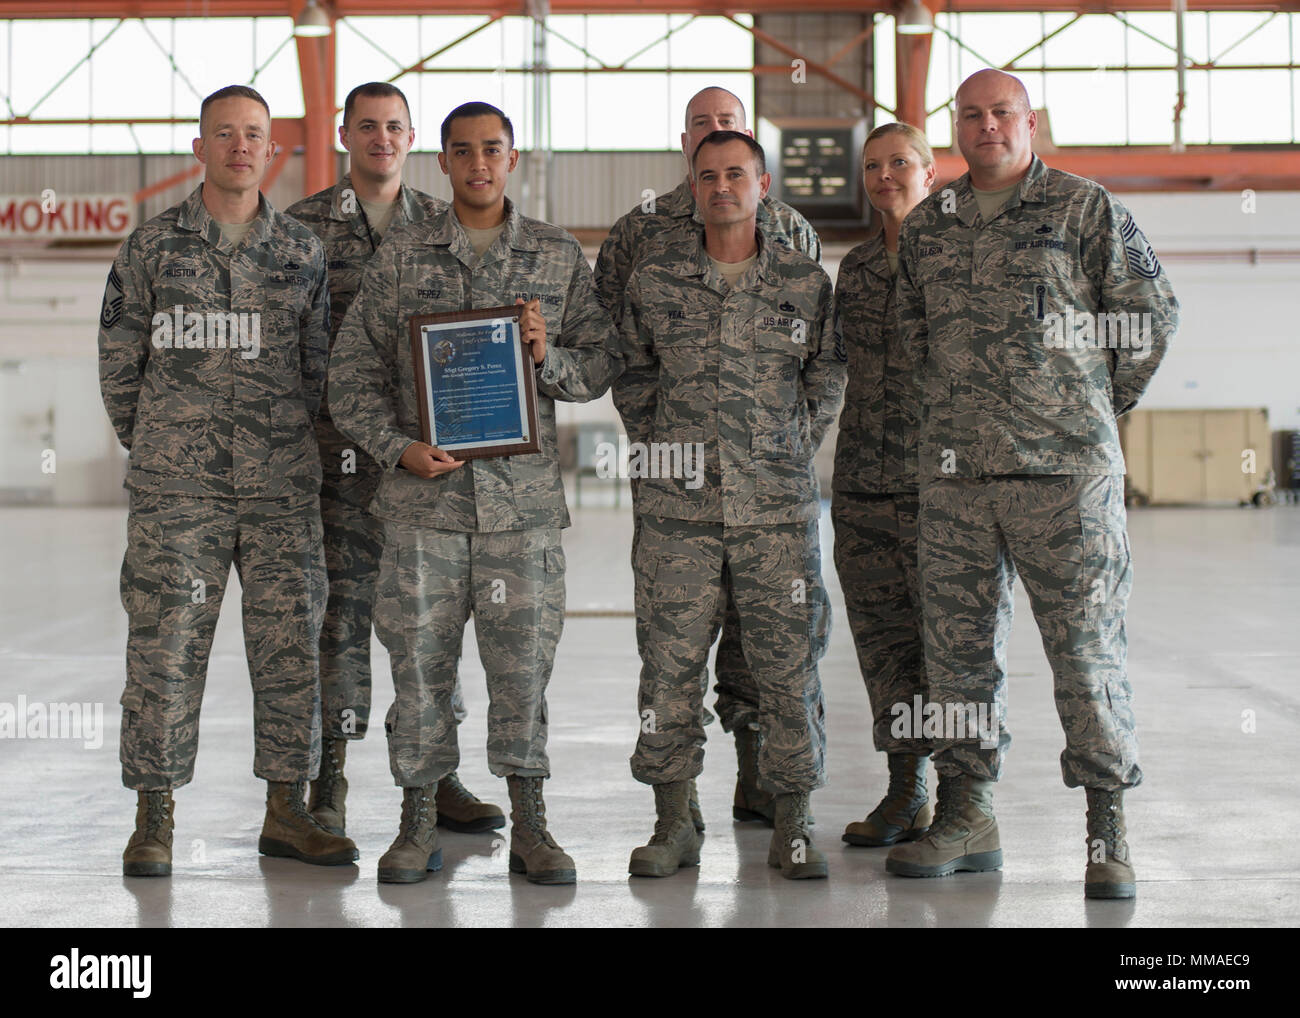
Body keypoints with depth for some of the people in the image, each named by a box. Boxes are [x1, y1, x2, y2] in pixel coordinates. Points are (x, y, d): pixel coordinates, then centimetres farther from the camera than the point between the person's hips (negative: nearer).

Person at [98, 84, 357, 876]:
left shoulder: (304, 251, 8)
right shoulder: (154, 247, 5)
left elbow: (320, 363, 13)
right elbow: (119, 361, 9)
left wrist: (292, 446, 12)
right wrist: (154, 446, 12)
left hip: (283, 488, 2)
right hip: (176, 491, -2)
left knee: (290, 645, 3)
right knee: (166, 646, -1)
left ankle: (287, 811, 14)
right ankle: (155, 817, 9)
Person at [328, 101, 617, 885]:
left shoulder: (560, 257, 8)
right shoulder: (401, 256, 7)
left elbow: (602, 365, 9)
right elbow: (354, 367, 7)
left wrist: (552, 358, -11)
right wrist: (397, 445, -6)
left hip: (524, 493, 0)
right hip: (423, 495, 0)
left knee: (524, 658, 2)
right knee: (420, 657, 3)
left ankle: (530, 826, 12)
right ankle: (419, 823, 15)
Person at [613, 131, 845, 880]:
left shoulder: (807, 282, 5)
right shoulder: (656, 277, 5)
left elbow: (827, 376, 15)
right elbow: (633, 371, 15)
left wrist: (795, 448, 9)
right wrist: (657, 446, 8)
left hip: (780, 507, 0)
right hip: (679, 508, 0)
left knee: (790, 666, 2)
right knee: (671, 664, 3)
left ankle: (794, 827, 13)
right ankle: (673, 824, 15)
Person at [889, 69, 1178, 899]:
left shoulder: (1084, 208, 1)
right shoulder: (926, 226, 13)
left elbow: (1152, 311, 4)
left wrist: (1102, 405, 8)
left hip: (1066, 467, -4)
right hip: (955, 468, 4)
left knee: (1086, 644, -3)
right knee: (960, 642, 8)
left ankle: (1108, 828, 5)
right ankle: (968, 814, 18)